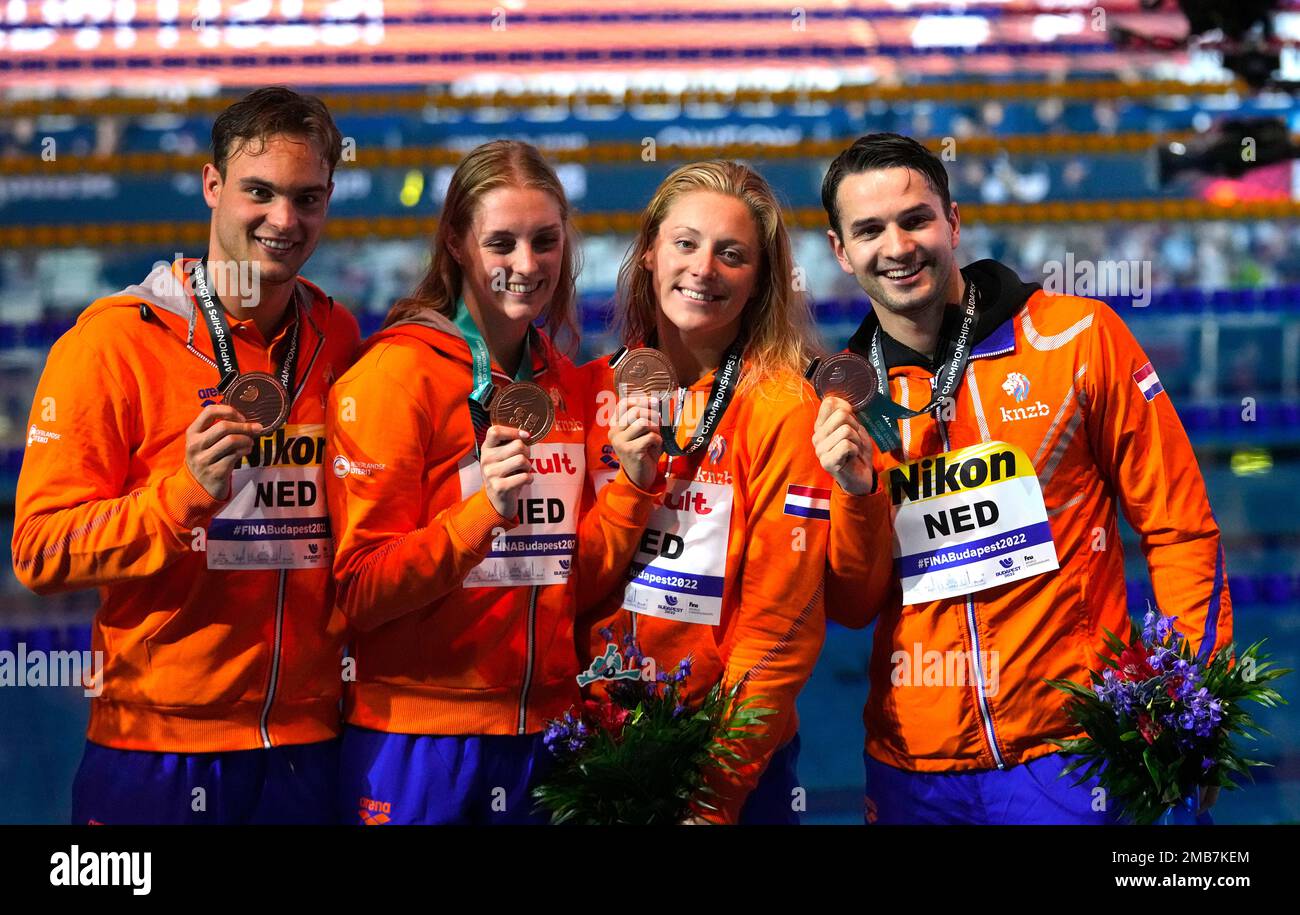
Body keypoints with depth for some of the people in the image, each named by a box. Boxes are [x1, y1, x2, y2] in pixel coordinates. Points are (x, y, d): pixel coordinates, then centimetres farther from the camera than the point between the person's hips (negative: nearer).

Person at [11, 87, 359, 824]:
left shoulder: (339, 342, 6)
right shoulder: (116, 341, -7)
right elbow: (42, 550, -10)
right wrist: (187, 492, -23)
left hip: (307, 737, 4)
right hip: (159, 747, -4)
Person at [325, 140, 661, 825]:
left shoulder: (566, 384, 8)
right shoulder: (399, 371, -10)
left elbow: (577, 578, 7)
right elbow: (360, 593, -14)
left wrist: (630, 481, -7)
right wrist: (486, 509, -26)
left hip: (542, 730, 6)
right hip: (419, 740, -5)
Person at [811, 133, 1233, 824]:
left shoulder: (1076, 336, -6)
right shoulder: (841, 397, 2)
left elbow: (1179, 529, -3)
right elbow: (851, 608, 3)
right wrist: (856, 493, -15)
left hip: (1065, 757, -3)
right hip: (911, 764, 3)